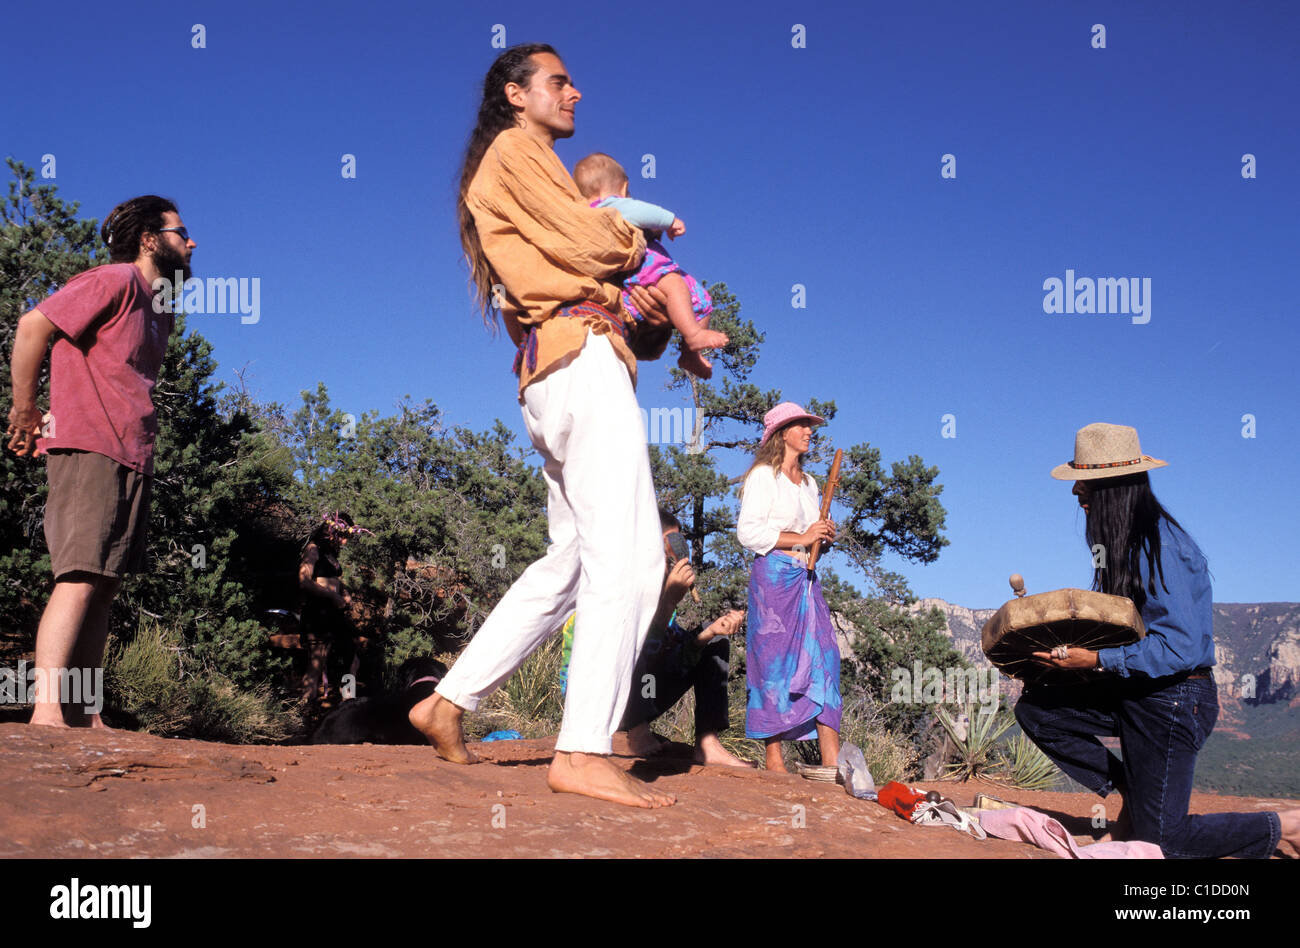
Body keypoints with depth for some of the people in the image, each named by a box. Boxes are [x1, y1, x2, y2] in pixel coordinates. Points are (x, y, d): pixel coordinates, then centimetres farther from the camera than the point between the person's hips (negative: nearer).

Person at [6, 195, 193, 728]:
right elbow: (33, 327, -12)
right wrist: (25, 412, -7)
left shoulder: (160, 309, 23)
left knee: (105, 585, 3)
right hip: (90, 451, -9)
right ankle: (47, 710, -22)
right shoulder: (116, 281, -4)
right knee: (81, 578, -17)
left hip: (132, 460, 9)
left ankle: (83, 715, 2)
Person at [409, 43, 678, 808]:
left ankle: (449, 702, 15)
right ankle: (585, 752, -17)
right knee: (629, 560, -15)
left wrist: (644, 311, 4)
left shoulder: (535, 166, 31)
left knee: (571, 562, 13)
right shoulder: (514, 151, 3)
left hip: (556, 372, 10)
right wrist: (636, 237, 11)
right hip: (580, 354, -10)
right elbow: (586, 243, -9)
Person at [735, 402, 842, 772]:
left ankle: (832, 760, -7)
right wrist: (802, 538, -14)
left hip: (805, 577, 7)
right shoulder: (763, 476, -1)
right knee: (774, 660, -8)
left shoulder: (808, 483, 23)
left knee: (823, 655, -4)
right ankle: (774, 759, -4)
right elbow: (748, 532, -11)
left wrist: (825, 535, 8)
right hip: (773, 575, -7)